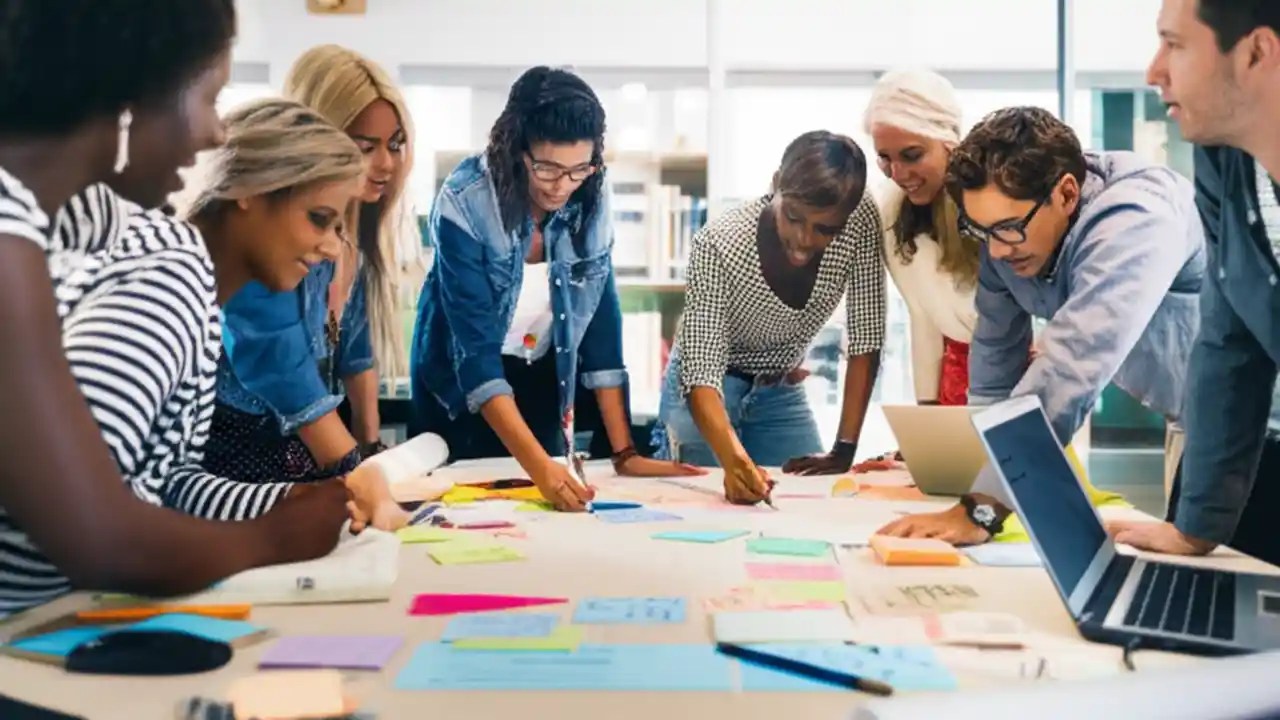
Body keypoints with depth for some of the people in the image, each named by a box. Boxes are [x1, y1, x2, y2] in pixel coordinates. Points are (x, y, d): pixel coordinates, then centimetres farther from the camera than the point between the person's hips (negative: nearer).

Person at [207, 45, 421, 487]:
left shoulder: (360, 215, 2)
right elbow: (279, 364, -24)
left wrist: (371, 445, 6)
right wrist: (356, 470, -23)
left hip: (310, 445, 7)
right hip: (240, 445, -7)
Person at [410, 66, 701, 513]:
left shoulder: (590, 199, -15)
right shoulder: (464, 203, -27)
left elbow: (602, 320, -11)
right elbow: (476, 350, -32)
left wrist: (624, 452, -16)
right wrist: (538, 464, -42)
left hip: (542, 381, 3)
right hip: (461, 386, -3)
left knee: (552, 502, 12)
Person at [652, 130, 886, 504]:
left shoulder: (862, 221, -23)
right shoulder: (718, 244, -32)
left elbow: (866, 342, -18)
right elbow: (701, 374, -34)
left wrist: (843, 451, -24)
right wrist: (733, 459, -52)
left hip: (782, 392, 3)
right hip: (708, 395, -3)